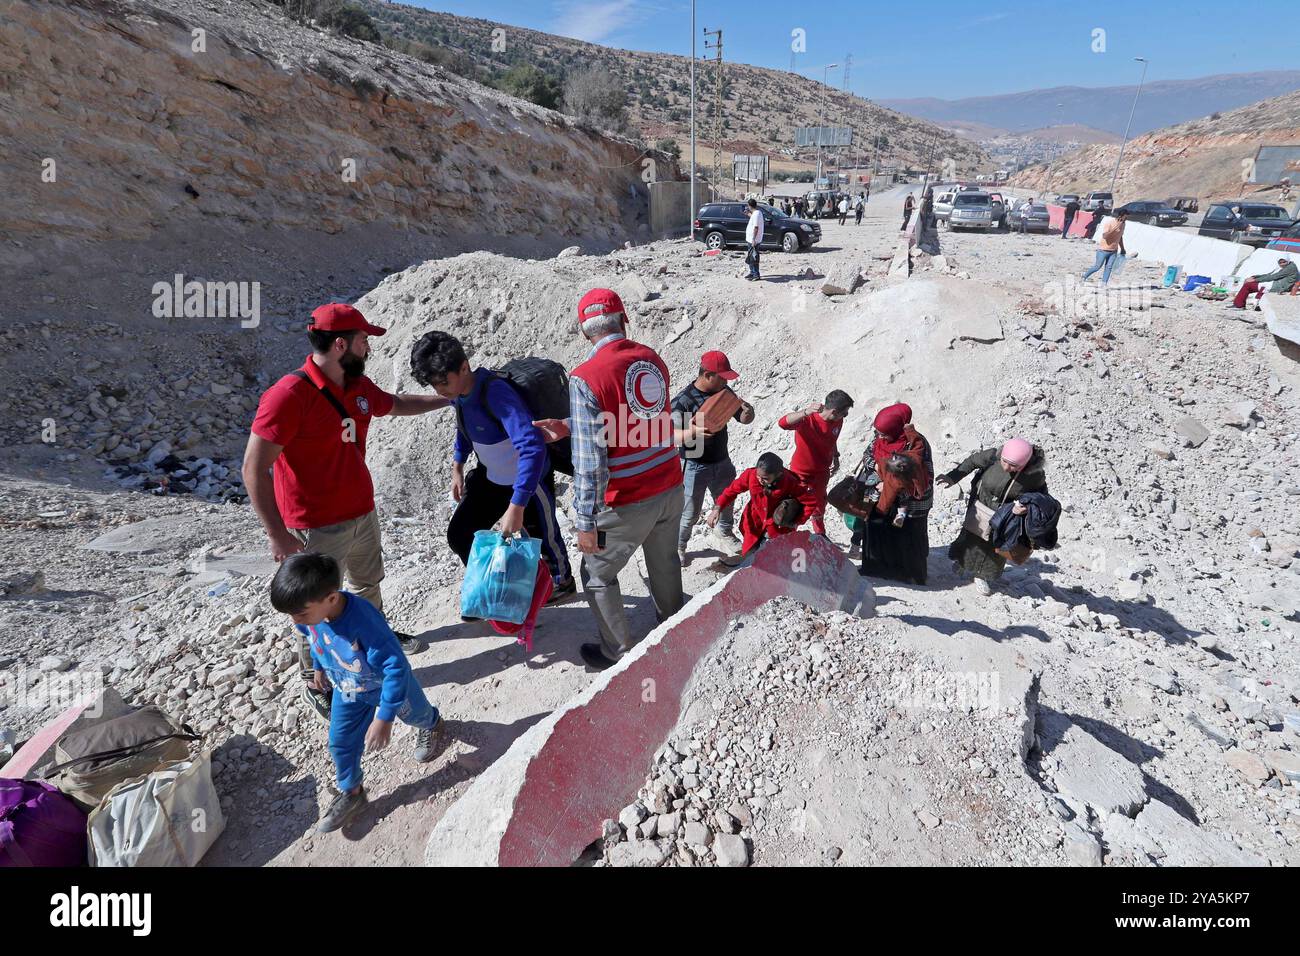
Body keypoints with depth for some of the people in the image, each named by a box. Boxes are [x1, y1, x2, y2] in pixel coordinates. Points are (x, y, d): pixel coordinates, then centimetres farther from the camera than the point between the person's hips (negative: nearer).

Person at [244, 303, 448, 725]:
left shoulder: (359, 386, 0)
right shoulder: (288, 396, -25)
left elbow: (397, 405, 23)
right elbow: (254, 469, -23)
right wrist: (278, 535, -25)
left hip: (363, 513, 8)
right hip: (317, 530, -7)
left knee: (368, 583, 28)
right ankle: (314, 684, 30)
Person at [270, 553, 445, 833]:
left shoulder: (363, 620, -47)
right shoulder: (310, 612, -25)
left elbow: (396, 667, -41)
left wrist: (384, 718, -39)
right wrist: (320, 668, 18)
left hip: (391, 684, -5)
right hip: (347, 690, 5)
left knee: (415, 715, 26)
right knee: (340, 743, 12)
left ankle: (433, 725, 60)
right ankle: (351, 793, 37)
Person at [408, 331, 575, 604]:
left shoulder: (496, 392, -35)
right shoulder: (458, 392, -10)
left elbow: (533, 446, -46)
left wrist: (516, 507, -49)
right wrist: (457, 467, 8)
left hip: (528, 480, -7)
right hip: (489, 477, 7)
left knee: (543, 536, 14)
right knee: (459, 534, 7)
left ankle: (563, 582, 44)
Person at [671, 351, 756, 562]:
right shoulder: (683, 401, -22)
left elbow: (743, 419, 5)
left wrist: (748, 413, -20)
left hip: (721, 461, 6)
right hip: (694, 465, -6)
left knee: (726, 502, 24)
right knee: (690, 512, 3)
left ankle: (725, 533, 51)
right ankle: (678, 546, 27)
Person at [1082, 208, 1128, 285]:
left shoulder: (1123, 224, 4)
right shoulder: (1110, 224, -19)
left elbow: (1120, 237, 17)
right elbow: (1104, 236, -31)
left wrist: (1122, 249, 20)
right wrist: (1115, 228, -37)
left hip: (1114, 250, 6)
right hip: (1104, 249, -6)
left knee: (1109, 267, 0)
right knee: (1098, 266, 3)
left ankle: (1104, 283, 1)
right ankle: (1085, 276, 24)